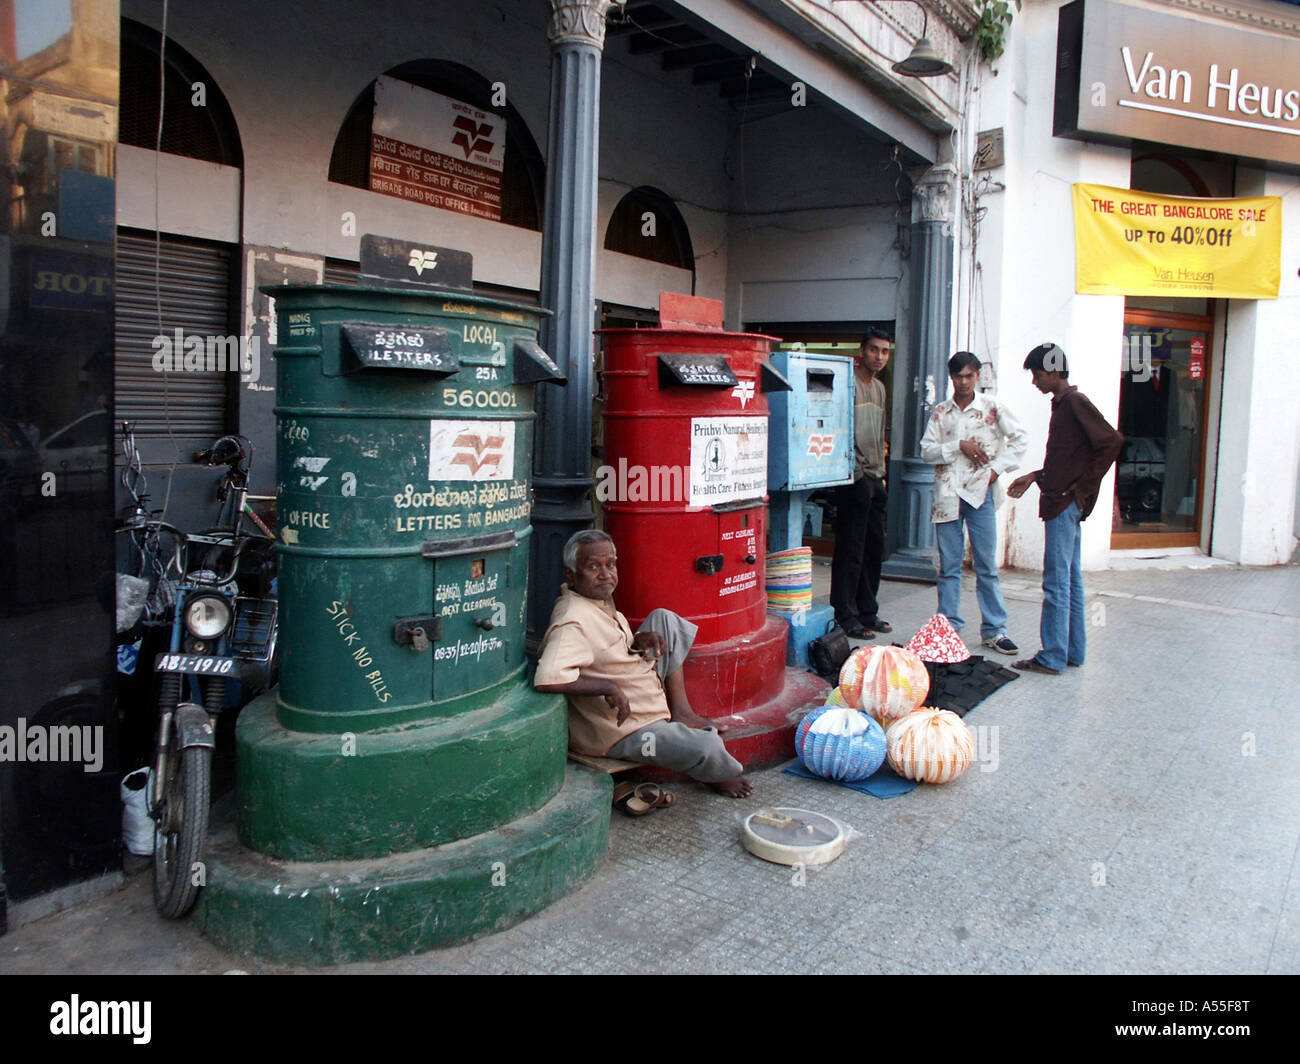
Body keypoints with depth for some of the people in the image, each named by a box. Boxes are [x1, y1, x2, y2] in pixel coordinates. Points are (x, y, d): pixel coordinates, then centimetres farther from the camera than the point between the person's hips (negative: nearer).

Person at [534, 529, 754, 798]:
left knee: (664, 619, 9)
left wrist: (637, 641, -3)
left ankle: (680, 711, 9)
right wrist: (608, 687, -32)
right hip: (620, 732, -10)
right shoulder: (572, 622, -27)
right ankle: (721, 775, 17)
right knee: (706, 745, -23)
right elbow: (547, 678, -42)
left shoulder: (600, 599, 4)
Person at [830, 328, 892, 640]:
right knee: (850, 549, -5)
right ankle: (846, 616, 2)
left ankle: (867, 612, 21)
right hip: (854, 477, -9)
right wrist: (856, 469, -16)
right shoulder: (848, 383, -8)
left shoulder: (879, 387, 19)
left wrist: (881, 470, 19)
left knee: (874, 549, 12)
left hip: (875, 478, 9)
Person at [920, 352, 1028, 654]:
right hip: (946, 495, 2)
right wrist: (958, 446, -10)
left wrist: (997, 469, -5)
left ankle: (993, 629, 8)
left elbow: (1019, 440, 4)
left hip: (980, 493, -2)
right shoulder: (941, 412, 9)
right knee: (949, 567, 6)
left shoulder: (992, 408, 4)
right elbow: (926, 451, 3)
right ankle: (949, 627, 13)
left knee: (987, 566, 0)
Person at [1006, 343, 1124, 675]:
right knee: (1071, 579, 13)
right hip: (1061, 502, 10)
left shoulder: (1075, 402, -12)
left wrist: (1085, 485, -16)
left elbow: (1111, 441, -20)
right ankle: (1074, 651, 20)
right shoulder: (1062, 404, 17)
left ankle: (1052, 657, -3)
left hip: (1066, 503, -10)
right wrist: (1035, 477, 17)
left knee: (1056, 582, -7)